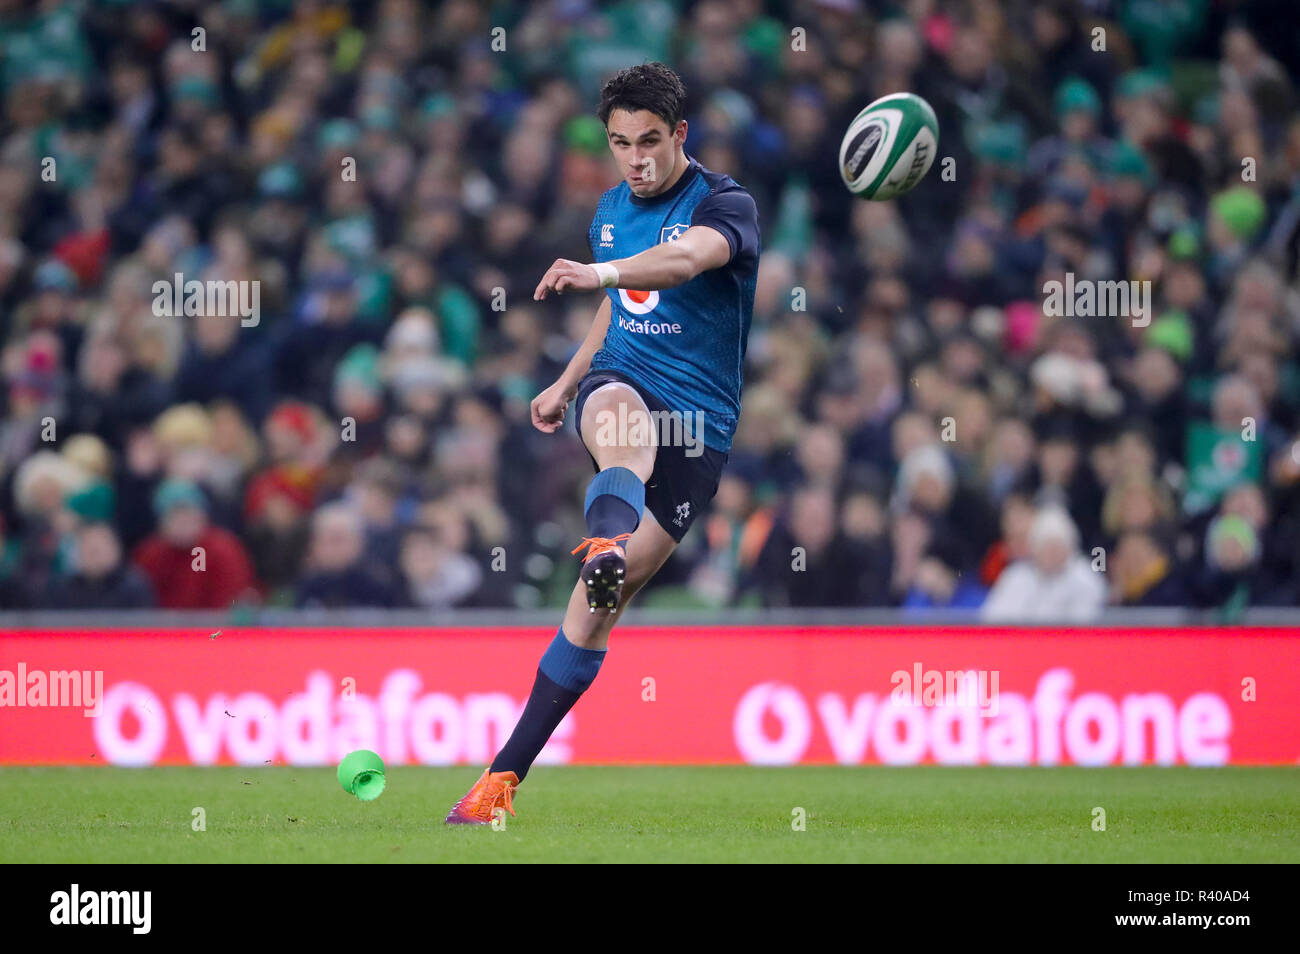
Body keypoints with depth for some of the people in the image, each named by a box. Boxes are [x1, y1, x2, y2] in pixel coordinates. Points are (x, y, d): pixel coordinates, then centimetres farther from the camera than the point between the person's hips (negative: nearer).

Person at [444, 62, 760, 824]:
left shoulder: (725, 203, -9)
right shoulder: (613, 208, 13)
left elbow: (691, 255, -33)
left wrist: (602, 272, -49)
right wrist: (566, 384, 26)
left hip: (698, 419, -3)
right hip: (621, 380, 3)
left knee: (597, 606, -8)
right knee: (620, 416, -39)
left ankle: (507, 773, -2)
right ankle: (605, 541, -73)